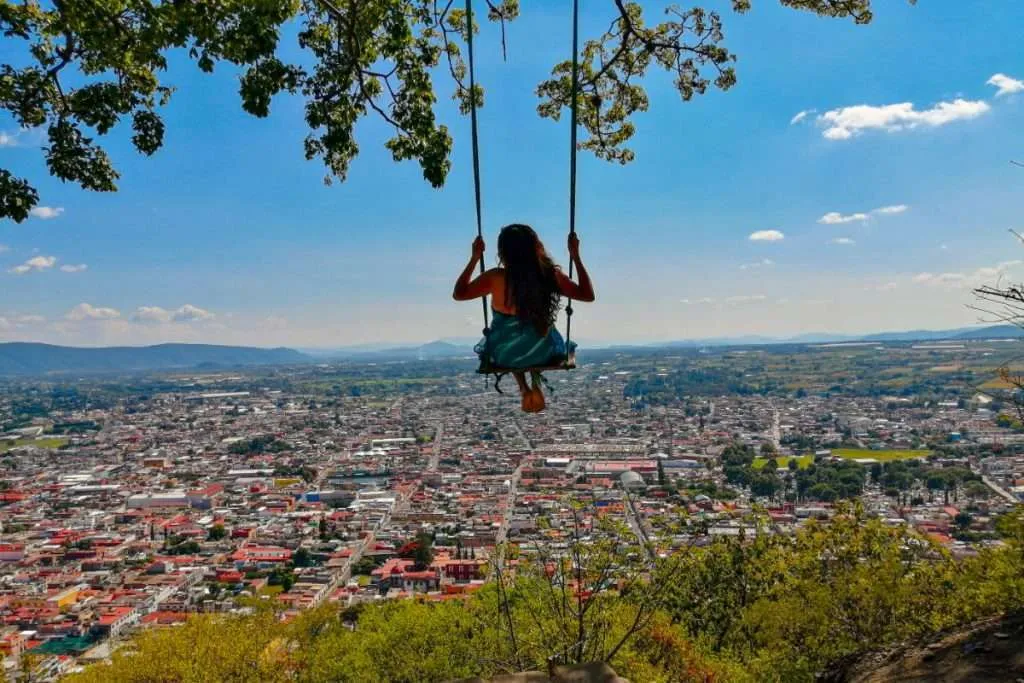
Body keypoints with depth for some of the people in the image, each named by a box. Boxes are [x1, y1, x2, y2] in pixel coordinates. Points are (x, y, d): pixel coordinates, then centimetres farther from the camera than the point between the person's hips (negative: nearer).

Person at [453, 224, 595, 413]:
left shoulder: (496, 278, -21)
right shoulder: (550, 274, -18)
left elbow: (458, 294, -5)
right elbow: (588, 295, -3)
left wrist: (475, 258, -1)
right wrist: (575, 256, 0)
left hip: (504, 356, -1)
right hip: (544, 353, 1)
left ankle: (524, 388, 16)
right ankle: (536, 384, 17)